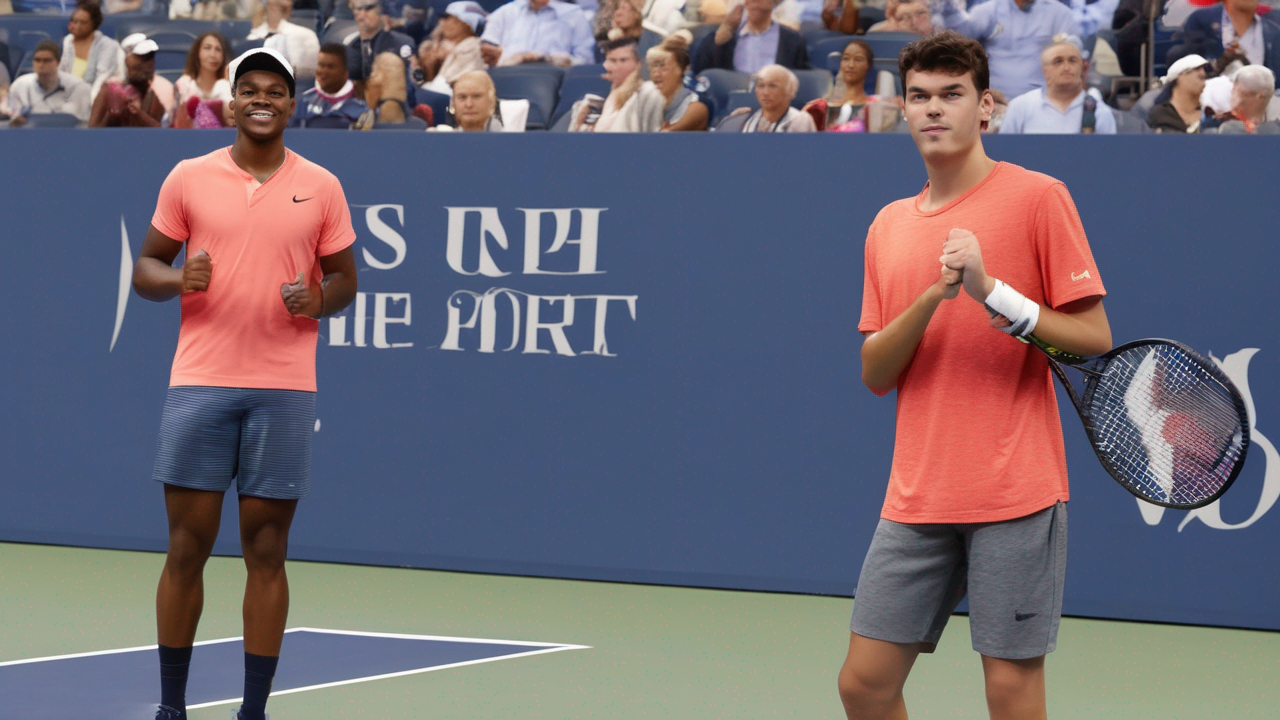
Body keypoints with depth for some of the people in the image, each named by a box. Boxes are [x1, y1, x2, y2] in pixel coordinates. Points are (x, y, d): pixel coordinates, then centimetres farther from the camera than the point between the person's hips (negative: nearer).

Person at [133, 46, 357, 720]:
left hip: (284, 392, 0)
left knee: (267, 553, 2)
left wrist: (318, 298, -9)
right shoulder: (188, 178, 5)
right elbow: (145, 267, 10)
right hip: (199, 386, 0)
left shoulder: (322, 188, 6)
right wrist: (178, 279, -12)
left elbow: (344, 279, 12)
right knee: (186, 548, 2)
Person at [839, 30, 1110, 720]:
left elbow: (1095, 338, -6)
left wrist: (992, 290, -18)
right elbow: (874, 373, 8)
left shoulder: (1036, 197, -3)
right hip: (915, 500, 5)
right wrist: (933, 295, -9)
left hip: (1016, 494, -5)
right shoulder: (890, 225, 14)